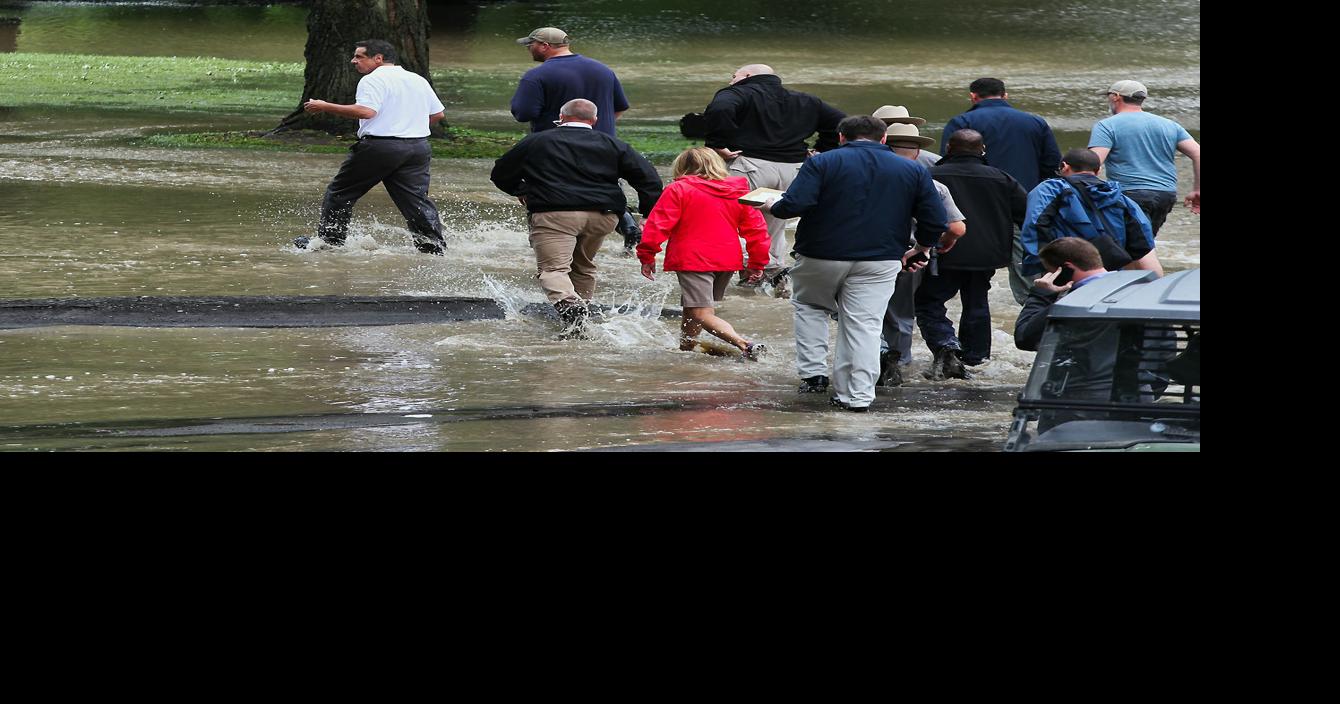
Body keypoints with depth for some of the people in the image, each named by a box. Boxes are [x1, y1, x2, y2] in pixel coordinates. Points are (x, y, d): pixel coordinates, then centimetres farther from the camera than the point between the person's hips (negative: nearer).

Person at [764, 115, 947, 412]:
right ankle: (858, 395, -2)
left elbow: (794, 205, -17)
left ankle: (813, 373, 13)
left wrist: (773, 207, 3)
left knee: (809, 305, 23)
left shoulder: (822, 163, -6)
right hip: (880, 260, 1)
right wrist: (920, 249, 18)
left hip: (821, 256, -1)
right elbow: (936, 221, 2)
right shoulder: (913, 171, 4)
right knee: (864, 324, 5)